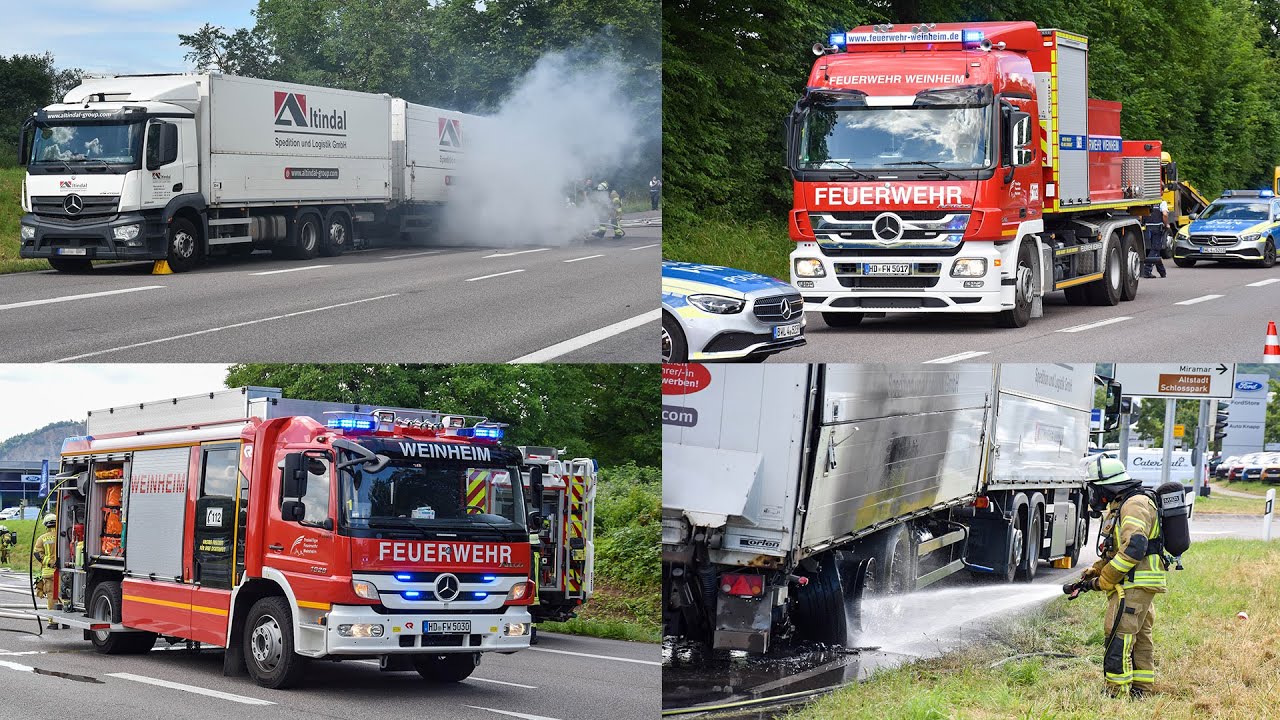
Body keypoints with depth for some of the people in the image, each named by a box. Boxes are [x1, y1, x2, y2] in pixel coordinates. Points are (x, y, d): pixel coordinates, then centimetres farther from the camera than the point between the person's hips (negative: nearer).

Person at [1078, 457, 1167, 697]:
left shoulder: (1135, 505, -16)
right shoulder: (1120, 505, 19)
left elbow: (1133, 548, -26)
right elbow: (1115, 549, 27)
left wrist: (1104, 581, -18)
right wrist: (1095, 570, 11)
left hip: (1134, 585, -11)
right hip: (1138, 586, 11)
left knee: (1118, 640, -13)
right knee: (1139, 638, 14)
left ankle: (1117, 694, -13)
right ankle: (1142, 691, 20)